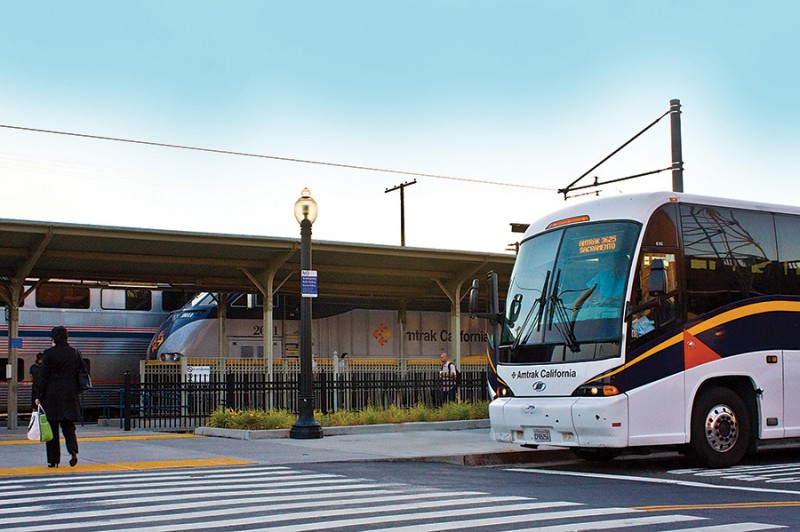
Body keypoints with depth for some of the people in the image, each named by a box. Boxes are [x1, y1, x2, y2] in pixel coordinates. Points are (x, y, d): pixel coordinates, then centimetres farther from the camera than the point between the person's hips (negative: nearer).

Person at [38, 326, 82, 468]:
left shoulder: (49, 353, -7)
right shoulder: (74, 352, 4)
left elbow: (43, 376, -7)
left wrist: (40, 396, -2)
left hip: (52, 394, -3)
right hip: (70, 395, 3)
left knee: (52, 427, 6)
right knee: (68, 425, 12)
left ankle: (53, 460, 7)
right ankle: (73, 451, -12)